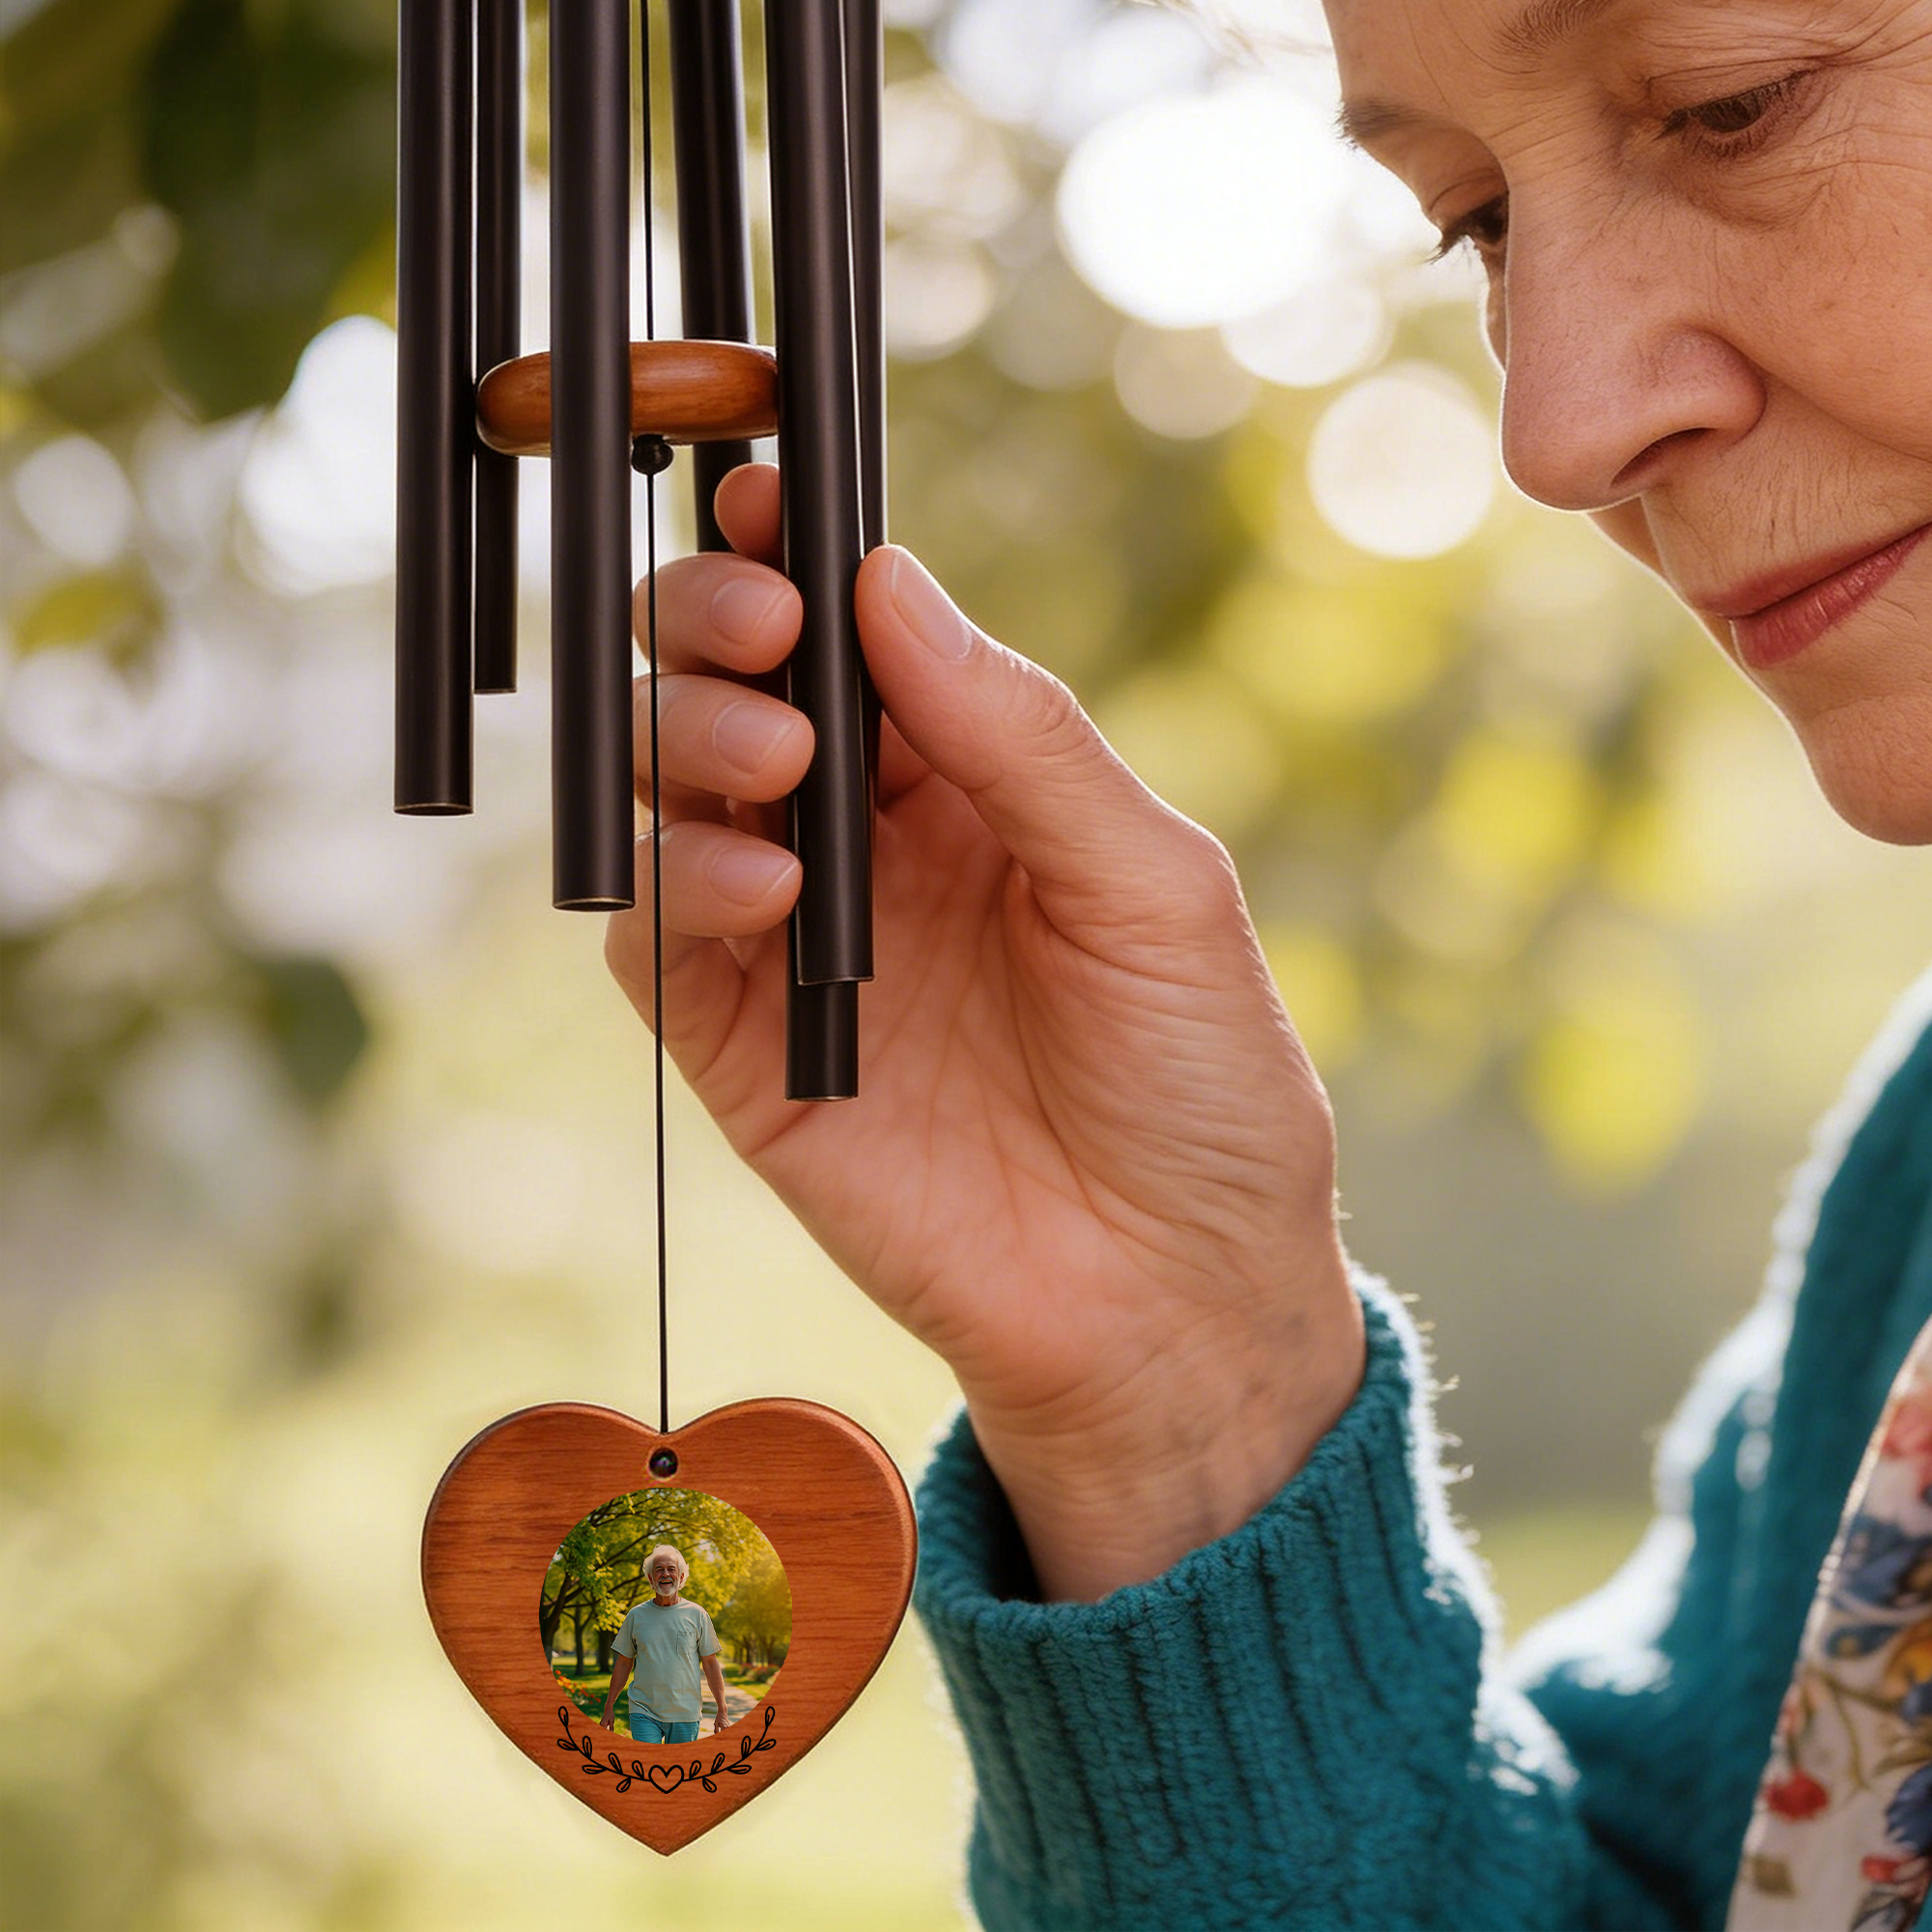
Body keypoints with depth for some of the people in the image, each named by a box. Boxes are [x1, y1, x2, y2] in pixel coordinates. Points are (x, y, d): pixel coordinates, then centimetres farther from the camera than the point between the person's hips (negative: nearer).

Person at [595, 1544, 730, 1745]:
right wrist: (609, 1708, 10)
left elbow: (711, 1664, 5)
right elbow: (623, 1664, 12)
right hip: (644, 1712, 0)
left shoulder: (697, 1615, 4)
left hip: (685, 1714, 0)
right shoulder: (636, 1615, 6)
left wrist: (721, 1710, 1)